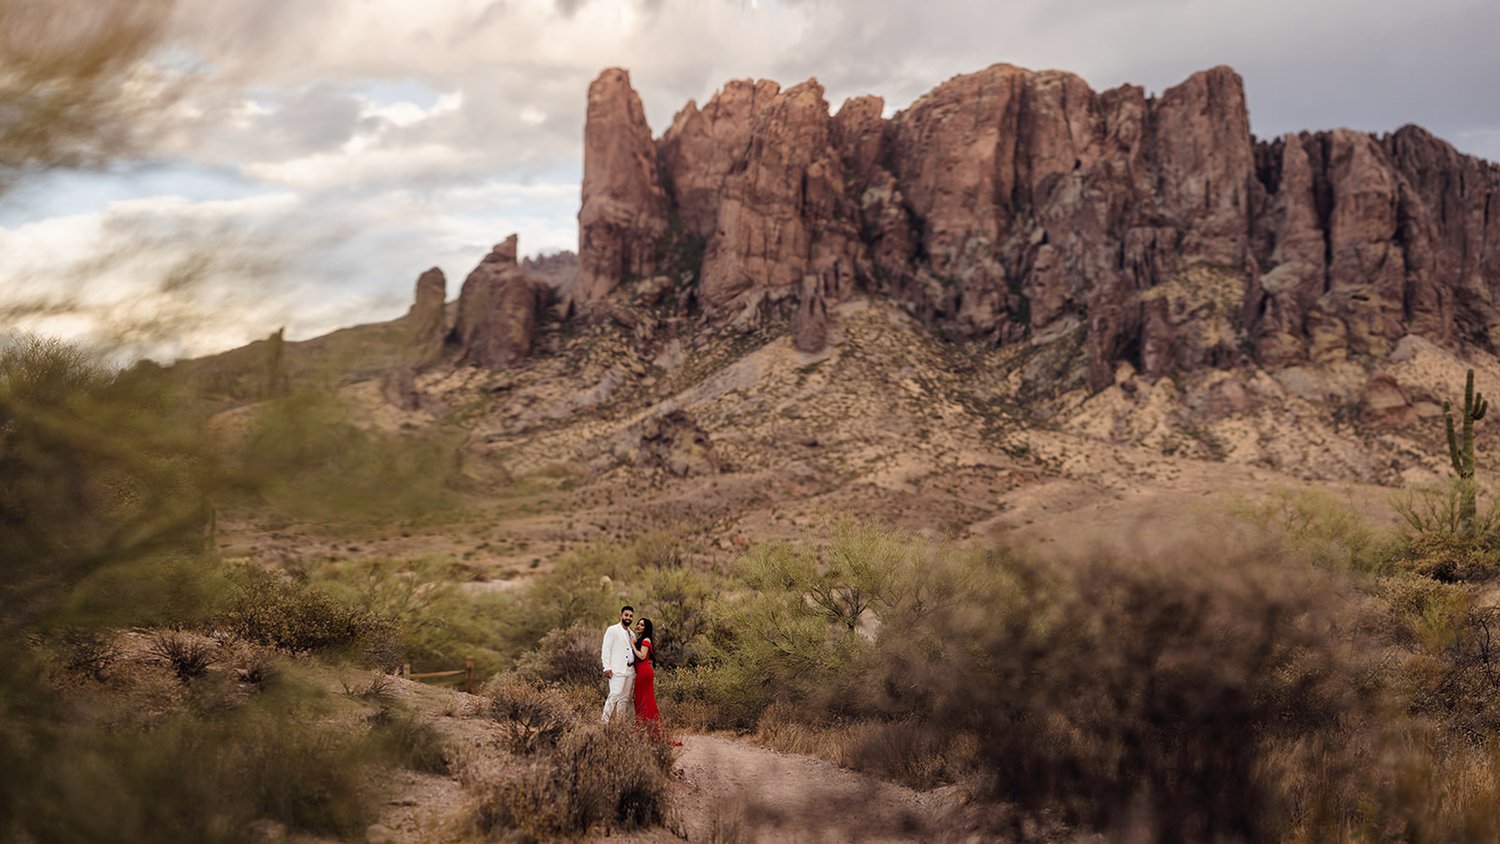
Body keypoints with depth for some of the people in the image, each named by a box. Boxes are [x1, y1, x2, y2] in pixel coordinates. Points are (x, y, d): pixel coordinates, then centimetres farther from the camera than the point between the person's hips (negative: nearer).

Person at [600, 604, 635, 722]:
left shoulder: (631, 633, 21)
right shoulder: (612, 630, 1)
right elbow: (606, 649, -5)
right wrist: (607, 668, -12)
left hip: (630, 671, 7)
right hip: (617, 670, -7)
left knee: (625, 699, 4)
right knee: (615, 695, -16)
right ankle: (605, 721, -13)